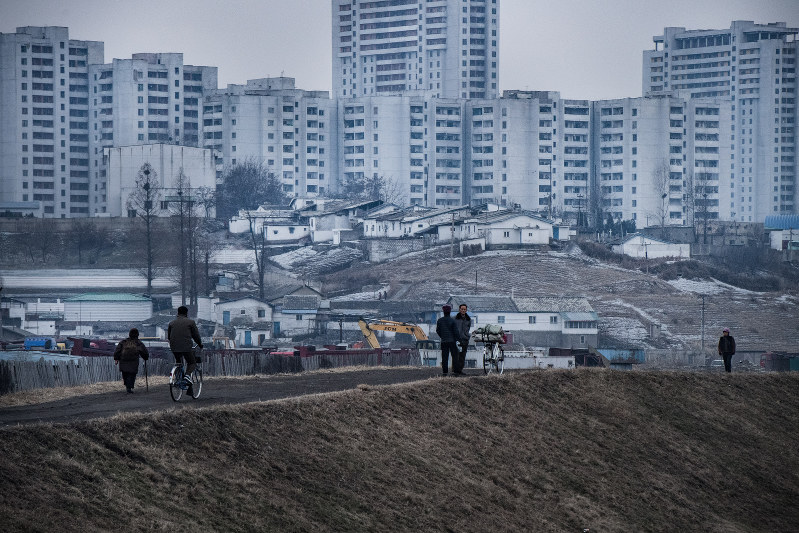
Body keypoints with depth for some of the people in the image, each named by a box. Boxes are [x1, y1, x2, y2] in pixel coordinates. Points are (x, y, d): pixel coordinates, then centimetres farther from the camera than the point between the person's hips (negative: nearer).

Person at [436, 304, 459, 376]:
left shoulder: (439, 320, 2)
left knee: (444, 357, 4)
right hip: (452, 341, -3)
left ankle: (444, 371, -1)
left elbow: (438, 330, 9)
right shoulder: (452, 320, -8)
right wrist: (456, 340, -4)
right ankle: (455, 370, 2)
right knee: (454, 356, 6)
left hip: (444, 341, 3)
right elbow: (455, 331, -10)